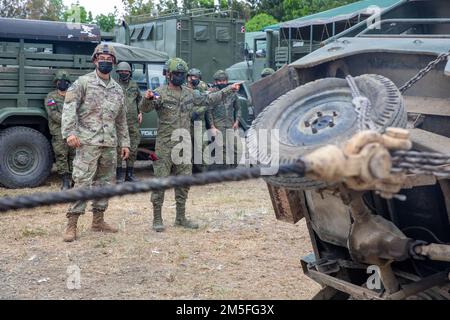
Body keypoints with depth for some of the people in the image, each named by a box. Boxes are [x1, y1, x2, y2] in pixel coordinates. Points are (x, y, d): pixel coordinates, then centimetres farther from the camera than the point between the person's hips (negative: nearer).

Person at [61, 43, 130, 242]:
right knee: (82, 182, -9)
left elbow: (121, 120, 21)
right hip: (88, 142, -6)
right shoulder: (83, 83, -1)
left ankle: (98, 220, 21)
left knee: (106, 182, 10)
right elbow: (69, 108, -10)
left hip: (110, 144, 6)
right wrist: (69, 132, -22)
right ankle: (71, 224, -5)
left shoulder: (117, 89, 15)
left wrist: (124, 143, 16)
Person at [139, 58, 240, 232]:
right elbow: (145, 108, -22)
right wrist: (147, 98, -44)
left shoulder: (190, 94, 10)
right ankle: (157, 219, 5)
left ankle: (181, 218, 22)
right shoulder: (160, 93, -8)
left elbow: (209, 100, 20)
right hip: (164, 146, -6)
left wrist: (228, 90, 16)